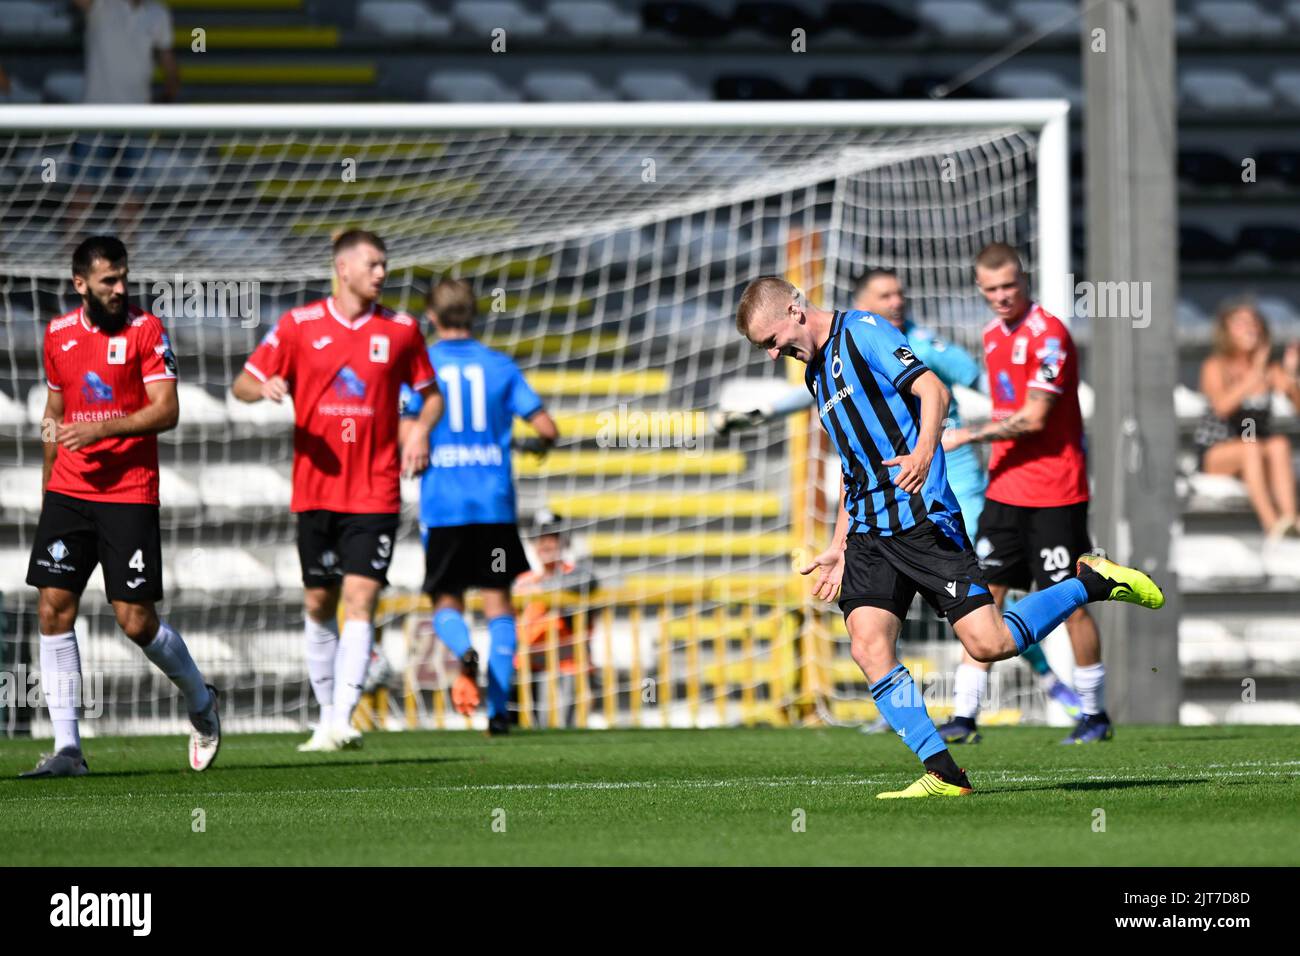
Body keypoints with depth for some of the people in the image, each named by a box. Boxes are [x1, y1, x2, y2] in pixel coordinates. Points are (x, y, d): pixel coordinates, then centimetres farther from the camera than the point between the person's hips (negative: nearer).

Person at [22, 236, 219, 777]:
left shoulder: (146, 330, -5)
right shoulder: (58, 335, 9)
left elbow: (166, 411, -11)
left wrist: (102, 429, -22)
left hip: (130, 494, -4)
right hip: (68, 492, 4)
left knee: (136, 621, -4)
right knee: (54, 608, -6)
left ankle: (200, 702, 24)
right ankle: (67, 748, -4)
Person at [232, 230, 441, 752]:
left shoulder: (401, 330, 4)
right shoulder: (299, 325, 2)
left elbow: (431, 394, 16)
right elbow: (242, 384, 6)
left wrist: (420, 430, -5)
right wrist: (265, 387, -18)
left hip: (375, 491, -1)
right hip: (316, 489, 1)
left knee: (360, 600, -13)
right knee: (318, 605, 7)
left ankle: (340, 722, -20)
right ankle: (326, 710, 22)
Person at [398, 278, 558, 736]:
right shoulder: (500, 366, 5)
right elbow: (545, 427, 1)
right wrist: (542, 443, 24)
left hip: (442, 505, -1)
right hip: (495, 503, 1)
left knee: (446, 601, 10)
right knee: (498, 600, 7)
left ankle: (464, 652, -23)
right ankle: (499, 708, -2)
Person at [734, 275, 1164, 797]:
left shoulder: (862, 332, -5)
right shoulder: (816, 372, 21)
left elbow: (933, 390, -16)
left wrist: (923, 452, -34)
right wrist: (839, 548, 26)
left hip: (922, 515, -8)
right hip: (869, 531, 8)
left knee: (988, 643, -13)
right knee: (868, 647, -10)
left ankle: (1093, 582, 10)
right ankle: (943, 774, -8)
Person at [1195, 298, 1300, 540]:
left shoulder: (1271, 369, 3)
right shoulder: (1215, 367, -5)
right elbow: (1222, 406, -24)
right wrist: (1255, 374, -32)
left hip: (1256, 454, 3)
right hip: (1215, 454, -3)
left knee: (1280, 443, -29)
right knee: (1250, 446, -34)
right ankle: (1270, 522, -50)